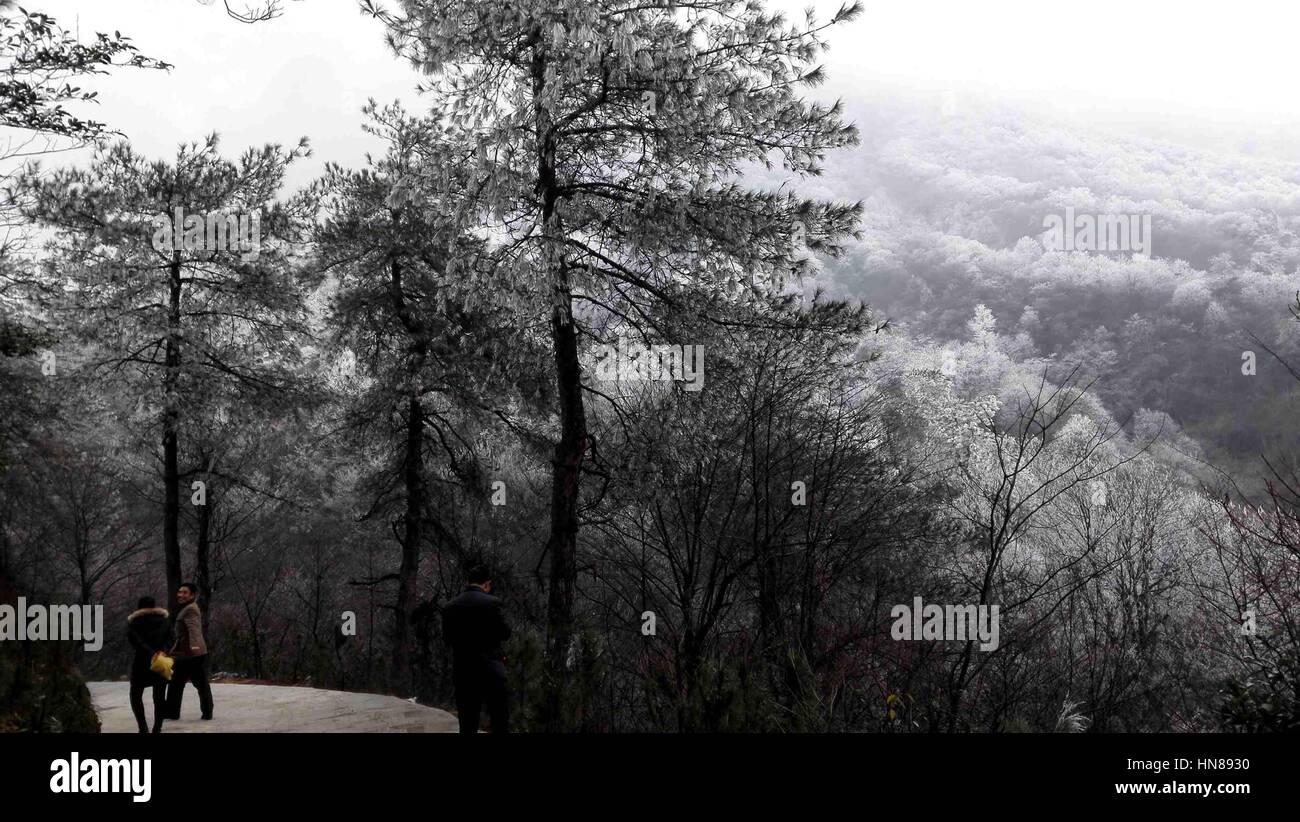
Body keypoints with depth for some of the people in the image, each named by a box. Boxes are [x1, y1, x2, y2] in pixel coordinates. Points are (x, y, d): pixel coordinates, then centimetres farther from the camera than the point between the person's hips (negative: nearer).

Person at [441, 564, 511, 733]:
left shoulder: (449, 607, 3)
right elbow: (505, 633, -4)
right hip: (491, 670, -4)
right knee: (500, 725, 2)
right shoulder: (491, 602, -10)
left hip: (462, 673, 4)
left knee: (467, 727, 8)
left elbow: (447, 638, 9)